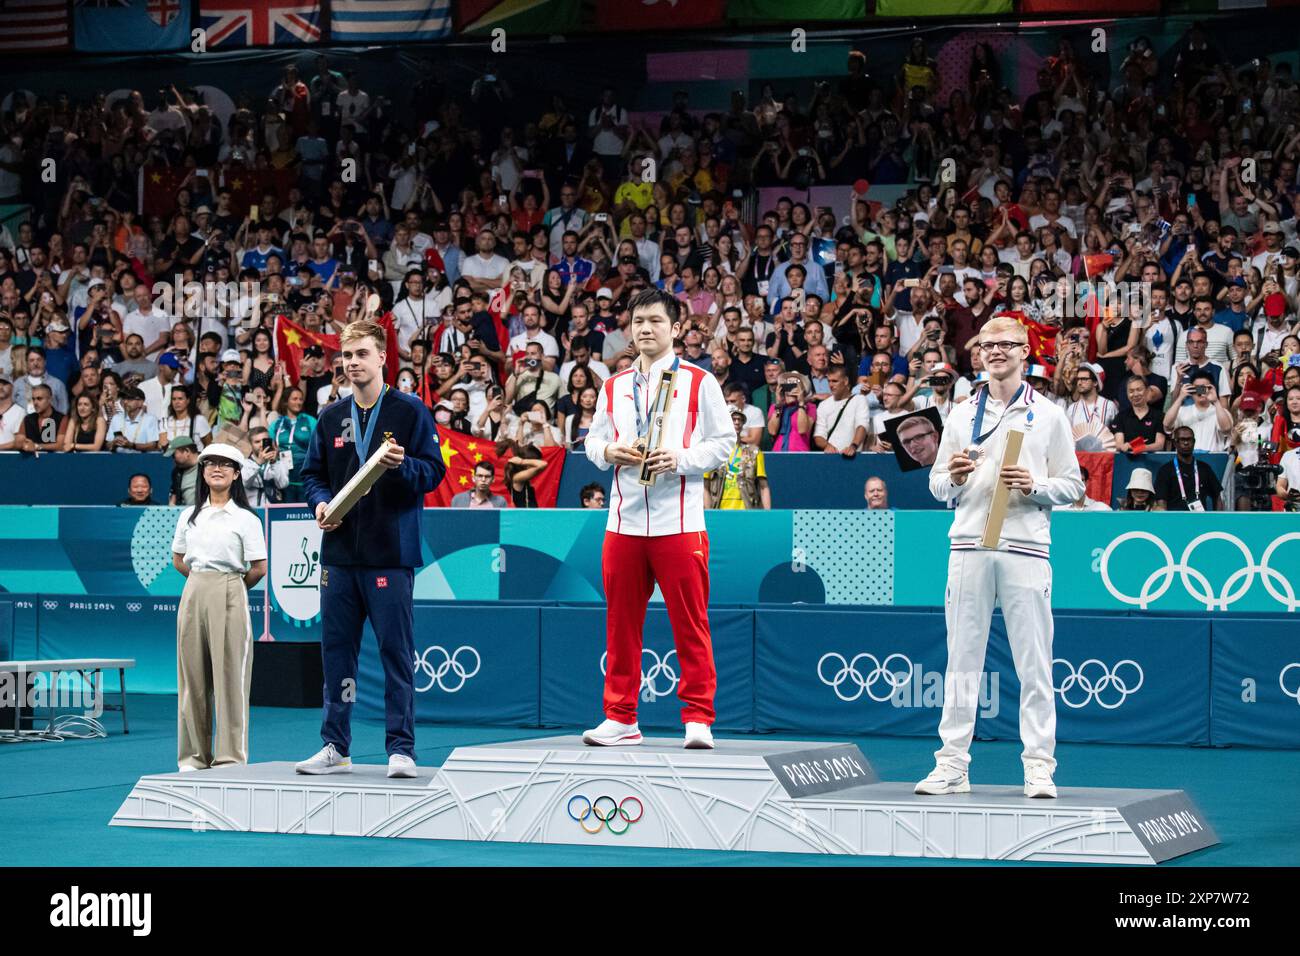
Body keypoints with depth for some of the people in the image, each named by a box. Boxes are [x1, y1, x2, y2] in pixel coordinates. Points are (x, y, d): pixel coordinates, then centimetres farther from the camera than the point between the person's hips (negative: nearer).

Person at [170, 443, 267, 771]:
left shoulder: (245, 519, -3)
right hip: (193, 595, 5)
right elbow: (178, 560, 20)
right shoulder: (189, 516, 11)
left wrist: (229, 585, 7)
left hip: (228, 599, -5)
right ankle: (194, 755, 12)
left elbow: (259, 569, -4)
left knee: (229, 676, -4)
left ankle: (230, 757, -1)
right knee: (192, 676, 5)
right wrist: (201, 580, 10)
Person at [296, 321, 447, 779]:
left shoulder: (410, 411, 0)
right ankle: (335, 747, 15)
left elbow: (434, 470, -4)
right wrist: (320, 502, -1)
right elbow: (312, 473, 19)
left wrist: (403, 465, -23)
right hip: (339, 550, 5)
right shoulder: (331, 418, 14)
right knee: (336, 649, 8)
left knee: (396, 651, -3)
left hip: (390, 552, -5)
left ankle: (400, 748, 0)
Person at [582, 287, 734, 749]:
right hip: (624, 519, 4)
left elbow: (724, 441, 0)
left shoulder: (699, 382, 3)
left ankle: (698, 717, 1)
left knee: (690, 622, -4)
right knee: (622, 621, 5)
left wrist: (680, 459, -15)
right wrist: (609, 452, -4)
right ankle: (621, 718, 13)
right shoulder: (614, 386, 15)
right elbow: (594, 439, 19)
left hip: (680, 522, -4)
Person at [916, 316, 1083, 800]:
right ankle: (952, 764, 4)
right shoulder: (961, 415, 14)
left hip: (1025, 550, -2)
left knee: (1034, 664, -3)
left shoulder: (1048, 415, 8)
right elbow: (937, 487, 16)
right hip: (969, 548, 2)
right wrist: (953, 477, -5)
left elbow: (1072, 485, 8)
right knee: (962, 659, 2)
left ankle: (1039, 767, -1)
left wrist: (1035, 487, -11)